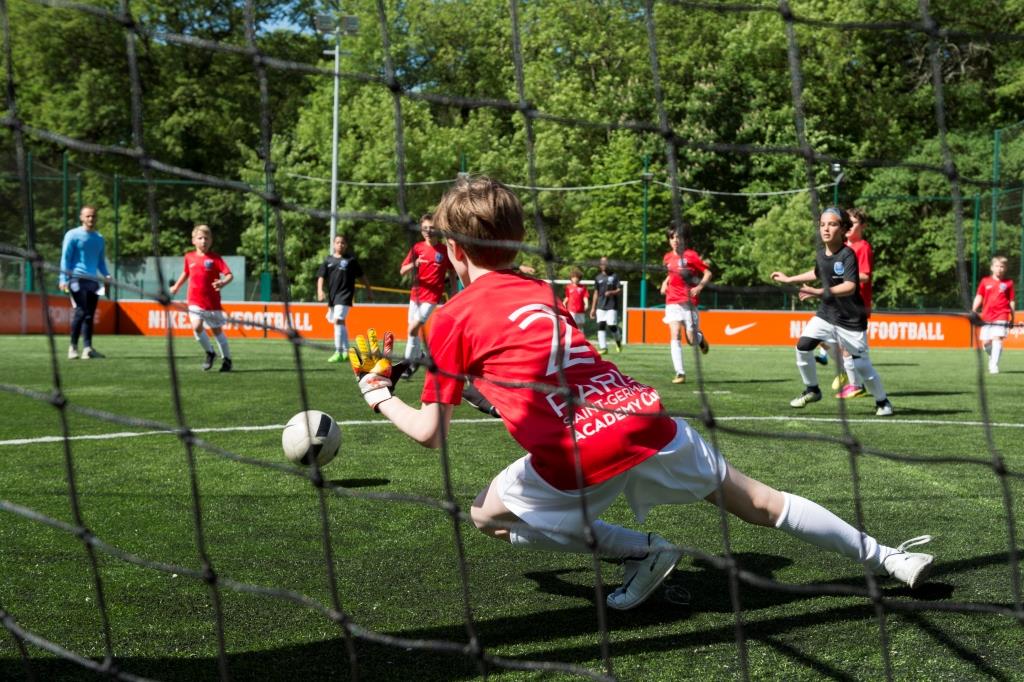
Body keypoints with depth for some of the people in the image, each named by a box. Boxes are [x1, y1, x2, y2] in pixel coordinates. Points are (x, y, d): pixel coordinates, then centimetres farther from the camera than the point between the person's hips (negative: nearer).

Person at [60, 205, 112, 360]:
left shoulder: (99, 238, 17)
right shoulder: (73, 235, 1)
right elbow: (65, 258, -2)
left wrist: (106, 275, 5)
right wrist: (63, 279, -11)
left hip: (93, 280, 5)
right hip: (77, 278, -5)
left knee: (90, 314, 2)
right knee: (81, 311, -12)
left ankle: (87, 348, 3)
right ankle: (73, 346, -2)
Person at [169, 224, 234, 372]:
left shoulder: (215, 258, -7)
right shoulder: (189, 257, 6)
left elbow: (229, 275, -15)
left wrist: (223, 283, -34)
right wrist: (176, 286, 30)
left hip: (212, 302, -3)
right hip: (195, 301, 3)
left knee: (217, 330, 8)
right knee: (196, 327, -18)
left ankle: (227, 359, 26)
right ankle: (209, 353, 5)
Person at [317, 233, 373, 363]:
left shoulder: (350, 259, 2)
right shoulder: (328, 260, 9)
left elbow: (361, 276, 9)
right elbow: (321, 276, 4)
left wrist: (369, 290, 13)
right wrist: (320, 290, -12)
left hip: (345, 295, -5)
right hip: (332, 295, 5)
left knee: (338, 320, -20)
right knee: (340, 323, 15)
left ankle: (338, 352, -18)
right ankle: (346, 351, 29)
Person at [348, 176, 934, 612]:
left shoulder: (454, 318, 6)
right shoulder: (542, 291, 21)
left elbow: (432, 434, 10)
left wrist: (380, 397, 27)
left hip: (579, 458, -5)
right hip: (645, 416, 5)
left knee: (487, 515, 21)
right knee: (763, 503, 21)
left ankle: (641, 551, 9)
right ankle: (886, 558, 29)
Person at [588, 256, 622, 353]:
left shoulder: (614, 276, 3)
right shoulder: (598, 278, 13)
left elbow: (619, 290, 0)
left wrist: (611, 292, -21)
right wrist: (593, 308, 13)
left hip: (612, 306, -3)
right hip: (600, 306, 3)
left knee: (612, 326, -9)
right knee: (600, 325, -6)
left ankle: (618, 341, 20)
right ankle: (603, 347, -5)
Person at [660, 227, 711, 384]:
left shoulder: (690, 255, -4)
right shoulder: (667, 257, 11)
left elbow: (708, 273, -5)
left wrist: (699, 287, -20)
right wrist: (665, 282, 10)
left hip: (688, 302, -3)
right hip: (672, 302, 3)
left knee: (691, 340, -2)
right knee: (675, 337, -11)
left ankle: (700, 337, 35)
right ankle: (680, 373, -11)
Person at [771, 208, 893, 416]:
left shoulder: (848, 254, -20)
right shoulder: (821, 253, 1)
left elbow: (850, 287, -33)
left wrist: (820, 292, -42)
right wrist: (789, 279, 27)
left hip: (851, 320, -6)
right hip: (826, 314, 6)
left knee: (862, 365, 1)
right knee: (803, 346, -11)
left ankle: (882, 401, 25)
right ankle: (812, 390, 10)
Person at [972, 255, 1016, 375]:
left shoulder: (1008, 282, 4)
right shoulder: (985, 281, 7)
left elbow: (1011, 301, 8)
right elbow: (979, 298, 8)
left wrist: (1013, 318, 8)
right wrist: (973, 312, -4)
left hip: (1001, 316, -2)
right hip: (987, 317, 3)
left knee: (997, 339, -16)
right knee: (985, 342, 4)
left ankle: (994, 365, -16)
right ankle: (993, 357, 33)